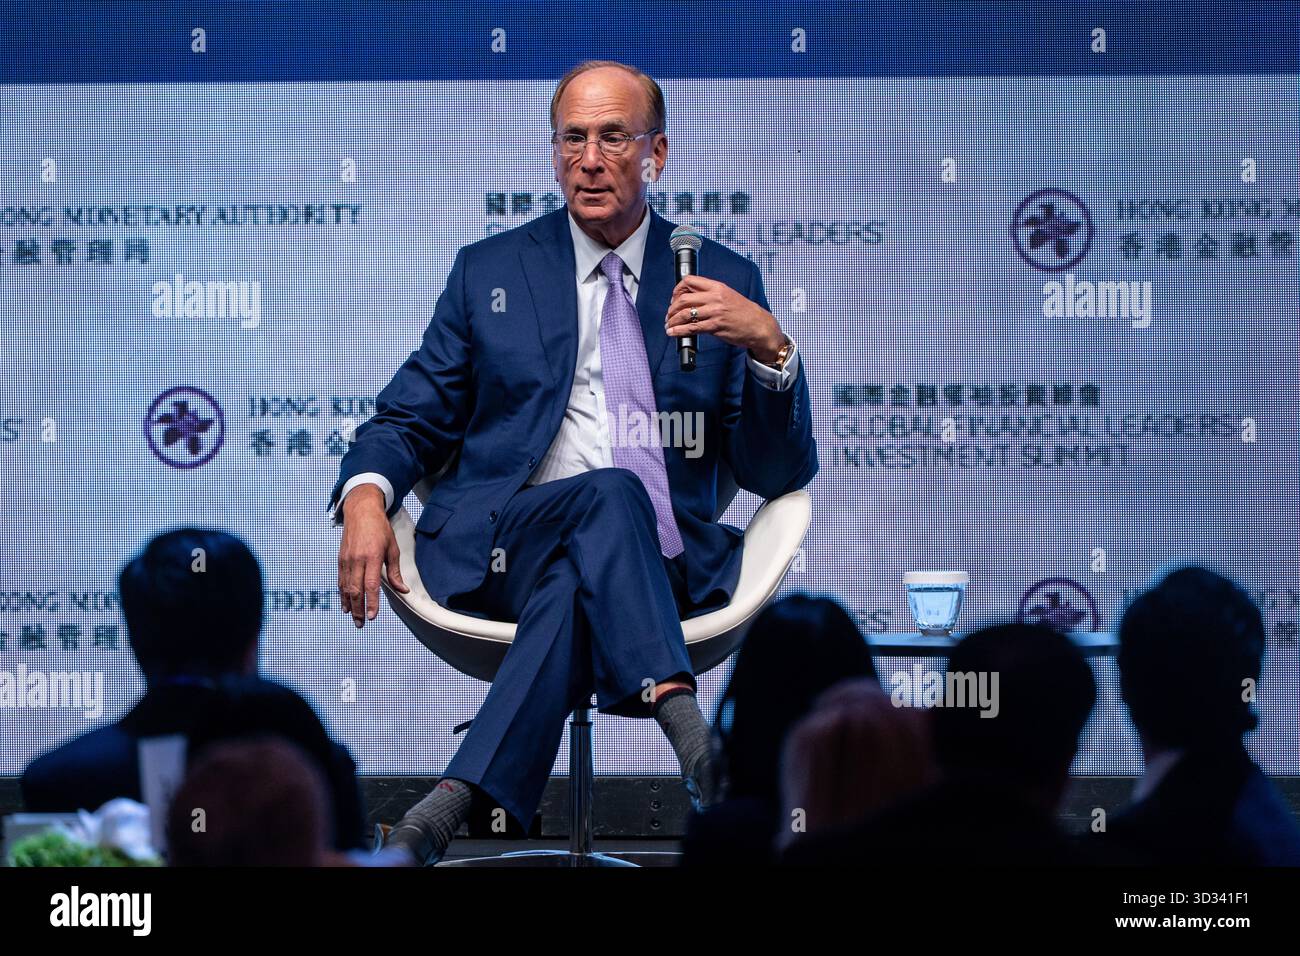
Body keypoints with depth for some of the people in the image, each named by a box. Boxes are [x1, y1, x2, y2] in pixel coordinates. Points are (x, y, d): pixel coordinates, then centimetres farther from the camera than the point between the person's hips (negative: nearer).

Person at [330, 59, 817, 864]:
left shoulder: (724, 283, 16)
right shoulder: (489, 271, 19)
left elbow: (779, 474, 10)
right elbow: (411, 421, 17)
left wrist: (769, 347, -10)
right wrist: (366, 495, -7)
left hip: (657, 567, 0)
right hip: (494, 548, 0)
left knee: (574, 588, -38)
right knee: (610, 496, -36)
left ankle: (455, 806, -49)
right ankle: (690, 742, -54)